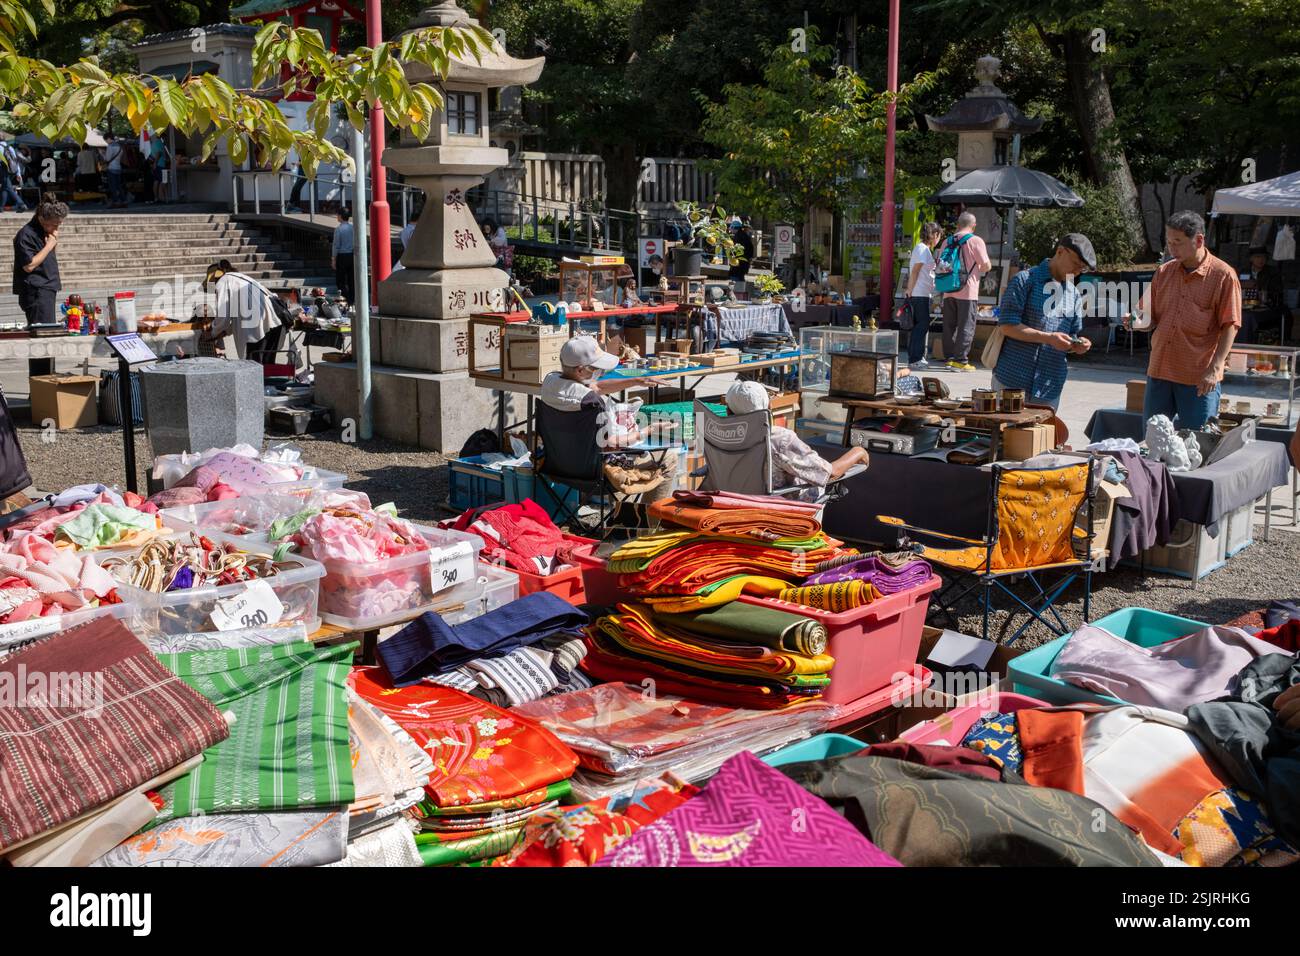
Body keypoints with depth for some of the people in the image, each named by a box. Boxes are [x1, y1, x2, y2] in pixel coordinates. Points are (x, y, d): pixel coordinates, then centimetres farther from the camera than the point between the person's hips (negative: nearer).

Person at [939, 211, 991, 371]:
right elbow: (987, 266, -9)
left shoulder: (948, 241, 9)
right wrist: (980, 269, 12)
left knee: (949, 326, 11)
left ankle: (949, 357, 15)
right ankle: (960, 360, -5)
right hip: (967, 292, -5)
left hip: (949, 291, 5)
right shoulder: (976, 241, -8)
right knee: (966, 327, -2)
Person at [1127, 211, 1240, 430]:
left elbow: (1230, 326, -8)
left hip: (1200, 380, -5)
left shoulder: (1223, 275, -5)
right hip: (1159, 372, 5)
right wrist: (1137, 322, -7)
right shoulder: (1164, 272, 11)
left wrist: (1215, 368, -16)